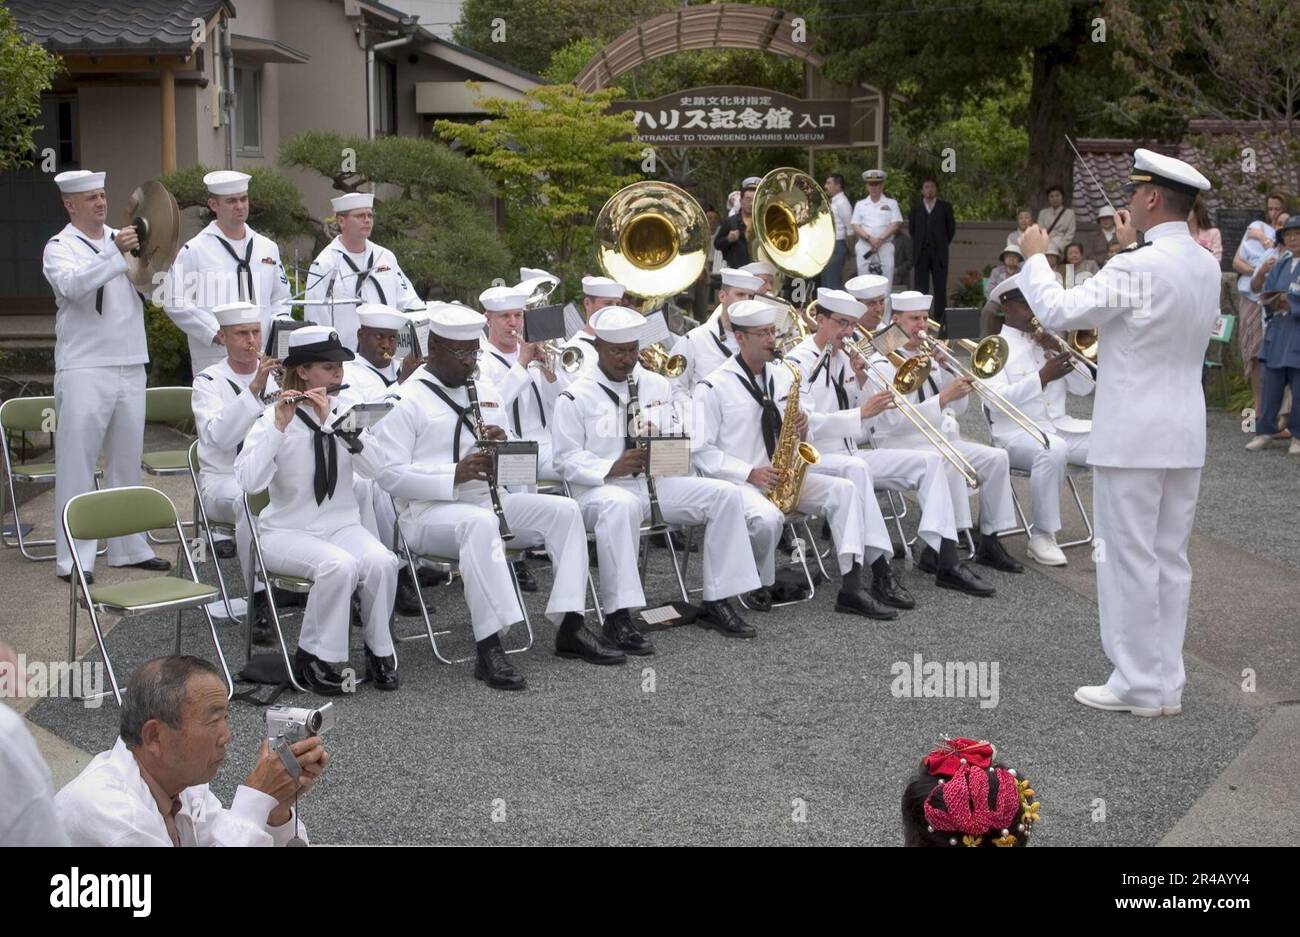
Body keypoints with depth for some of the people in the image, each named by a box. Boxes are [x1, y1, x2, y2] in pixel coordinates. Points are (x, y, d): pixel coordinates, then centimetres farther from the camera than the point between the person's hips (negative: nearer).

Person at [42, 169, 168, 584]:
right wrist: (116, 253, -31)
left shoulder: (121, 240, 15)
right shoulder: (60, 247, -1)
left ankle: (129, 546, 20)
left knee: (127, 461, 11)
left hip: (129, 366, 6)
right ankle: (74, 558, -1)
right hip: (84, 370, -6)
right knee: (77, 462, -4)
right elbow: (74, 285, -22)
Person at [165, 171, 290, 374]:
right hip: (215, 359, -4)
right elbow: (176, 304, -6)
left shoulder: (268, 248, 17)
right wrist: (217, 334, -13)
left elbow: (280, 300, 23)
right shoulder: (194, 250, 0)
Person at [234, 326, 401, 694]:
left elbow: (375, 468, -11)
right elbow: (248, 480, -22)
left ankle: (379, 651, -5)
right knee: (339, 565, -33)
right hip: (287, 531, -4)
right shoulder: (274, 417, -7)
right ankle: (314, 655, -13)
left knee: (382, 562, -27)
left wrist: (332, 422, -20)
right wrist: (279, 426, -28)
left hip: (342, 523, 4)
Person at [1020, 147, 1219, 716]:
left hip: (1132, 436, -8)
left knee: (1129, 558, 0)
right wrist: (1134, 246, 27)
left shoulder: (1137, 268, -19)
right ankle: (1166, 684, 18)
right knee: (1169, 558, 12)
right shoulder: (1205, 266, 7)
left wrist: (1035, 258, 0)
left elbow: (1059, 313, -15)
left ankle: (1138, 685, 6)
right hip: (1185, 435, 8)